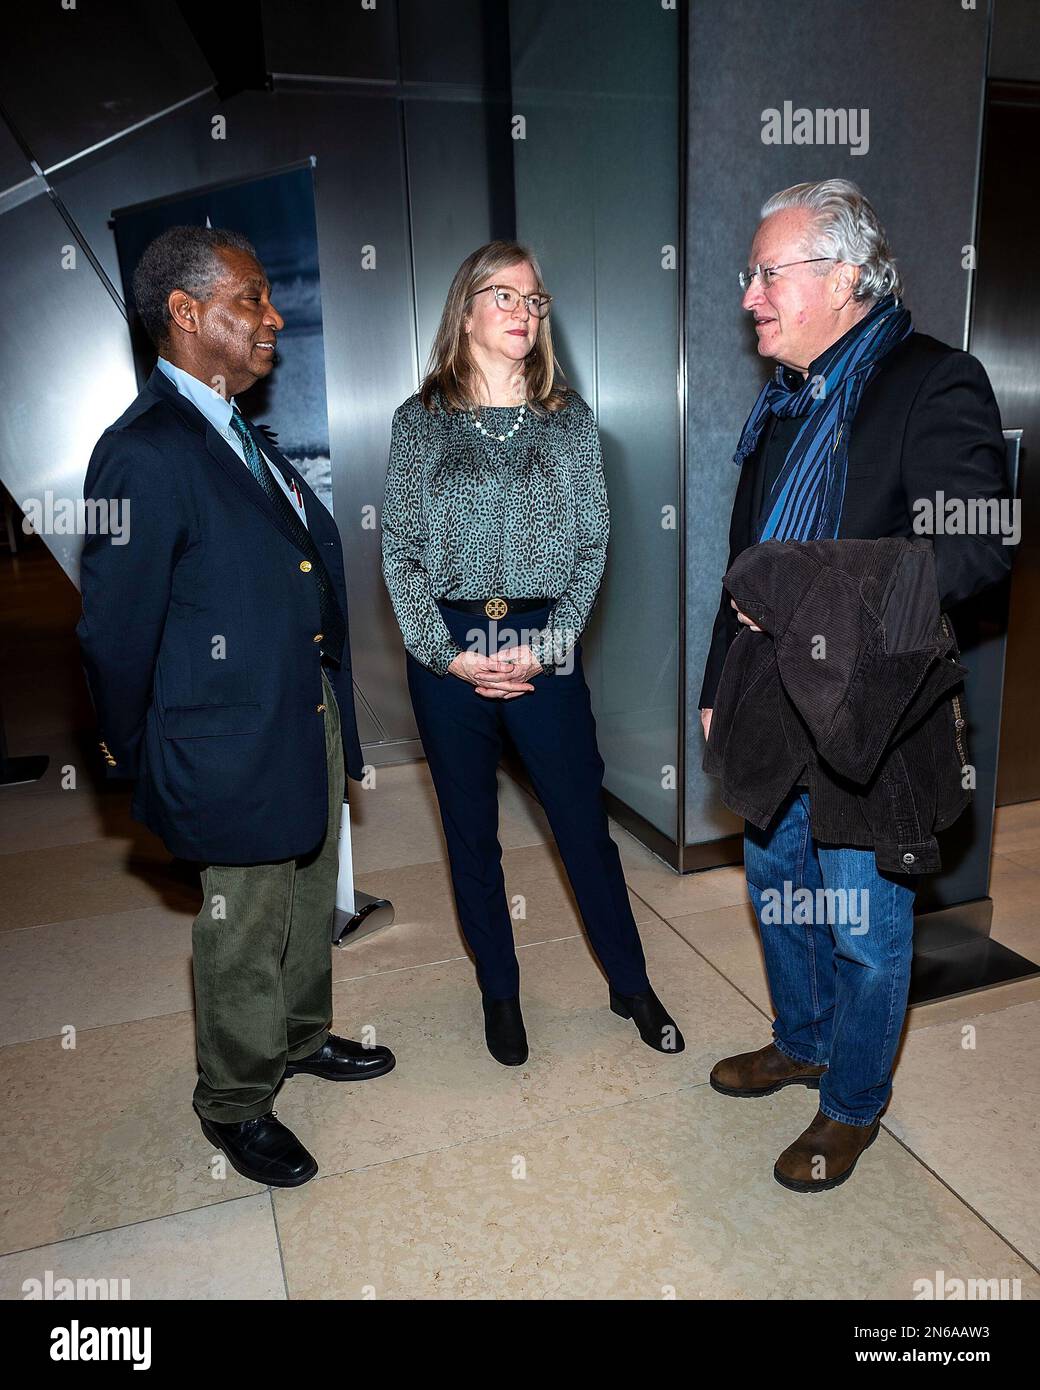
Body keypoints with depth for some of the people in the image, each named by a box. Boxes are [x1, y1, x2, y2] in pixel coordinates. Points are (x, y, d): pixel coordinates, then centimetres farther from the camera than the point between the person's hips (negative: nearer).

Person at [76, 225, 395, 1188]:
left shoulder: (242, 434, 10)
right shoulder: (144, 453, -20)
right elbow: (116, 630, -16)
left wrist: (335, 709, 12)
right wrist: (135, 757, -4)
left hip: (311, 718, 9)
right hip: (239, 744, -8)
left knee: (310, 902, 24)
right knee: (244, 935, 11)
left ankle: (304, 1038, 47)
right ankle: (236, 1104, 34)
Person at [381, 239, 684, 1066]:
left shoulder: (568, 417, 6)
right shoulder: (420, 421, 4)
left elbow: (591, 544, 2)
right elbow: (400, 551, 1)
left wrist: (544, 648, -8)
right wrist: (446, 653, -9)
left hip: (545, 647, 0)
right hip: (448, 650, 0)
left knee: (584, 821, 6)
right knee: (471, 832, 10)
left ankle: (631, 984, 27)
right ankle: (500, 993, 30)